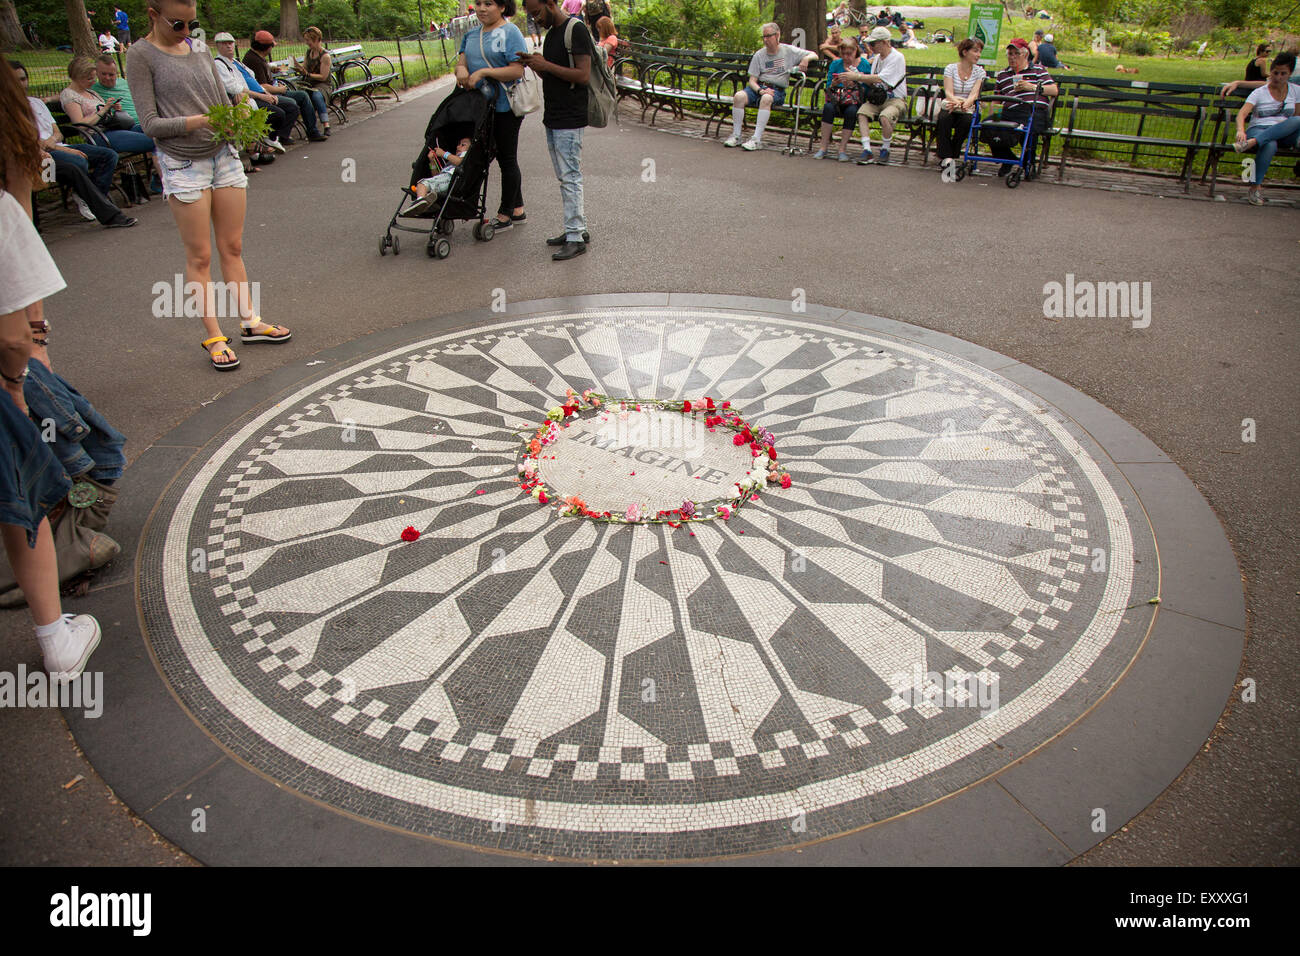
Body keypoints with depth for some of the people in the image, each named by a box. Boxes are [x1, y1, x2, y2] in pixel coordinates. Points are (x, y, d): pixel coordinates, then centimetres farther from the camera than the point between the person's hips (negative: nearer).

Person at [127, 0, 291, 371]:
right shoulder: (141, 55, -5)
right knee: (199, 256, 0)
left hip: (223, 155, 5)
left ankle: (249, 321, 19)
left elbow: (224, 102, 13)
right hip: (182, 163, -5)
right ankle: (214, 337, 6)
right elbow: (150, 123, -11)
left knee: (233, 248, 10)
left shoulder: (200, 49, 10)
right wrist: (200, 121, -23)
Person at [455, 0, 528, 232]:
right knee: (504, 158, 14)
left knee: (507, 159, 0)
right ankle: (518, 209, 24)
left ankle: (505, 215, 7)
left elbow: (517, 71, -19)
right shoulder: (471, 35, 13)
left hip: (505, 106, -8)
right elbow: (462, 60, 12)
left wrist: (484, 72, -22)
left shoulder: (510, 33, -11)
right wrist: (460, 68, -12)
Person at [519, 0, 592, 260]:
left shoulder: (575, 29, -12)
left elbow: (583, 76, -19)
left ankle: (575, 237, -5)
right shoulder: (550, 33, 16)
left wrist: (546, 65, -18)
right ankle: (578, 228, 20)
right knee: (565, 177, 12)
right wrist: (534, 64, 2)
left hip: (570, 119, -9)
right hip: (553, 117, 9)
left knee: (570, 177, -8)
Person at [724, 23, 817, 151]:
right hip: (758, 87, 2)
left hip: (777, 90, -2)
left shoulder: (789, 51, 8)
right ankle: (736, 136, -21)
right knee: (739, 96, -28)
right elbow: (752, 80, 4)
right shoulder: (759, 55, 10)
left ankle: (757, 139, -38)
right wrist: (761, 90, -16)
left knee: (766, 99, -38)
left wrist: (806, 59, -12)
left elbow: (814, 55, 12)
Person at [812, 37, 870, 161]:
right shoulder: (835, 64, 13)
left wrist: (854, 82, -15)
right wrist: (834, 84, -11)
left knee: (851, 111, -35)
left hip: (855, 101, -1)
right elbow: (828, 88, 10)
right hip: (836, 100, 1)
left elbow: (866, 90, -1)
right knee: (828, 108, -32)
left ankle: (843, 149, -25)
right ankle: (824, 146, -27)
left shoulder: (864, 65, 6)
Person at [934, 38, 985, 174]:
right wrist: (957, 102, -32)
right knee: (944, 118, -35)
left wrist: (965, 104, -30)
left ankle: (951, 156, -20)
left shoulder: (979, 71, 7)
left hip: (968, 109, 1)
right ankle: (946, 157, -30)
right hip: (949, 107, -1)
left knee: (966, 121, -34)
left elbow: (974, 94, -7)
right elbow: (948, 93, -9)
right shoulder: (950, 68, 3)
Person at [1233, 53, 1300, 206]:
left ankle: (1253, 142, -49)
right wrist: (1240, 130, -32)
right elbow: (1242, 113, -11)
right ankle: (1256, 187, -34)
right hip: (1258, 129, -3)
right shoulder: (1259, 93, 6)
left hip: (1284, 134, 3)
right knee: (1270, 145, -41)